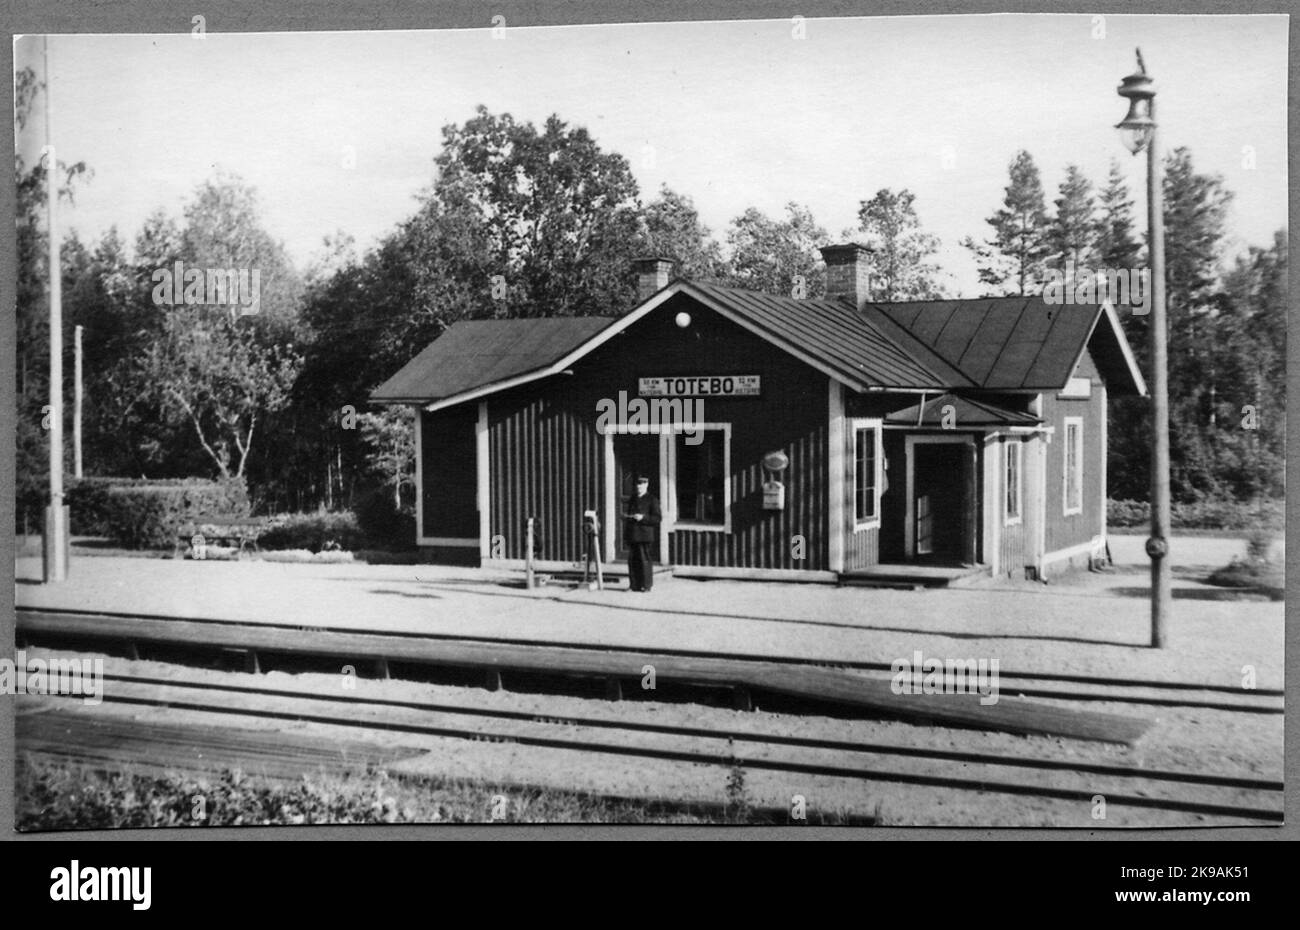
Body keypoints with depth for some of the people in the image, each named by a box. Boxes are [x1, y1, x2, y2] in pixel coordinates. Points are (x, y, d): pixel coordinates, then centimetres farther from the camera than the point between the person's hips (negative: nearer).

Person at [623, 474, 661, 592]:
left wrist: (643, 518, -17)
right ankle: (634, 584, 10)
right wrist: (625, 517, 7)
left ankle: (646, 585, 1)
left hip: (645, 536, -6)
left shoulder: (652, 500, 0)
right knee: (632, 560, 4)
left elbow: (658, 518, -6)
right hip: (632, 536, 6)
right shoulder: (632, 500, 20)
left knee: (645, 560, -5)